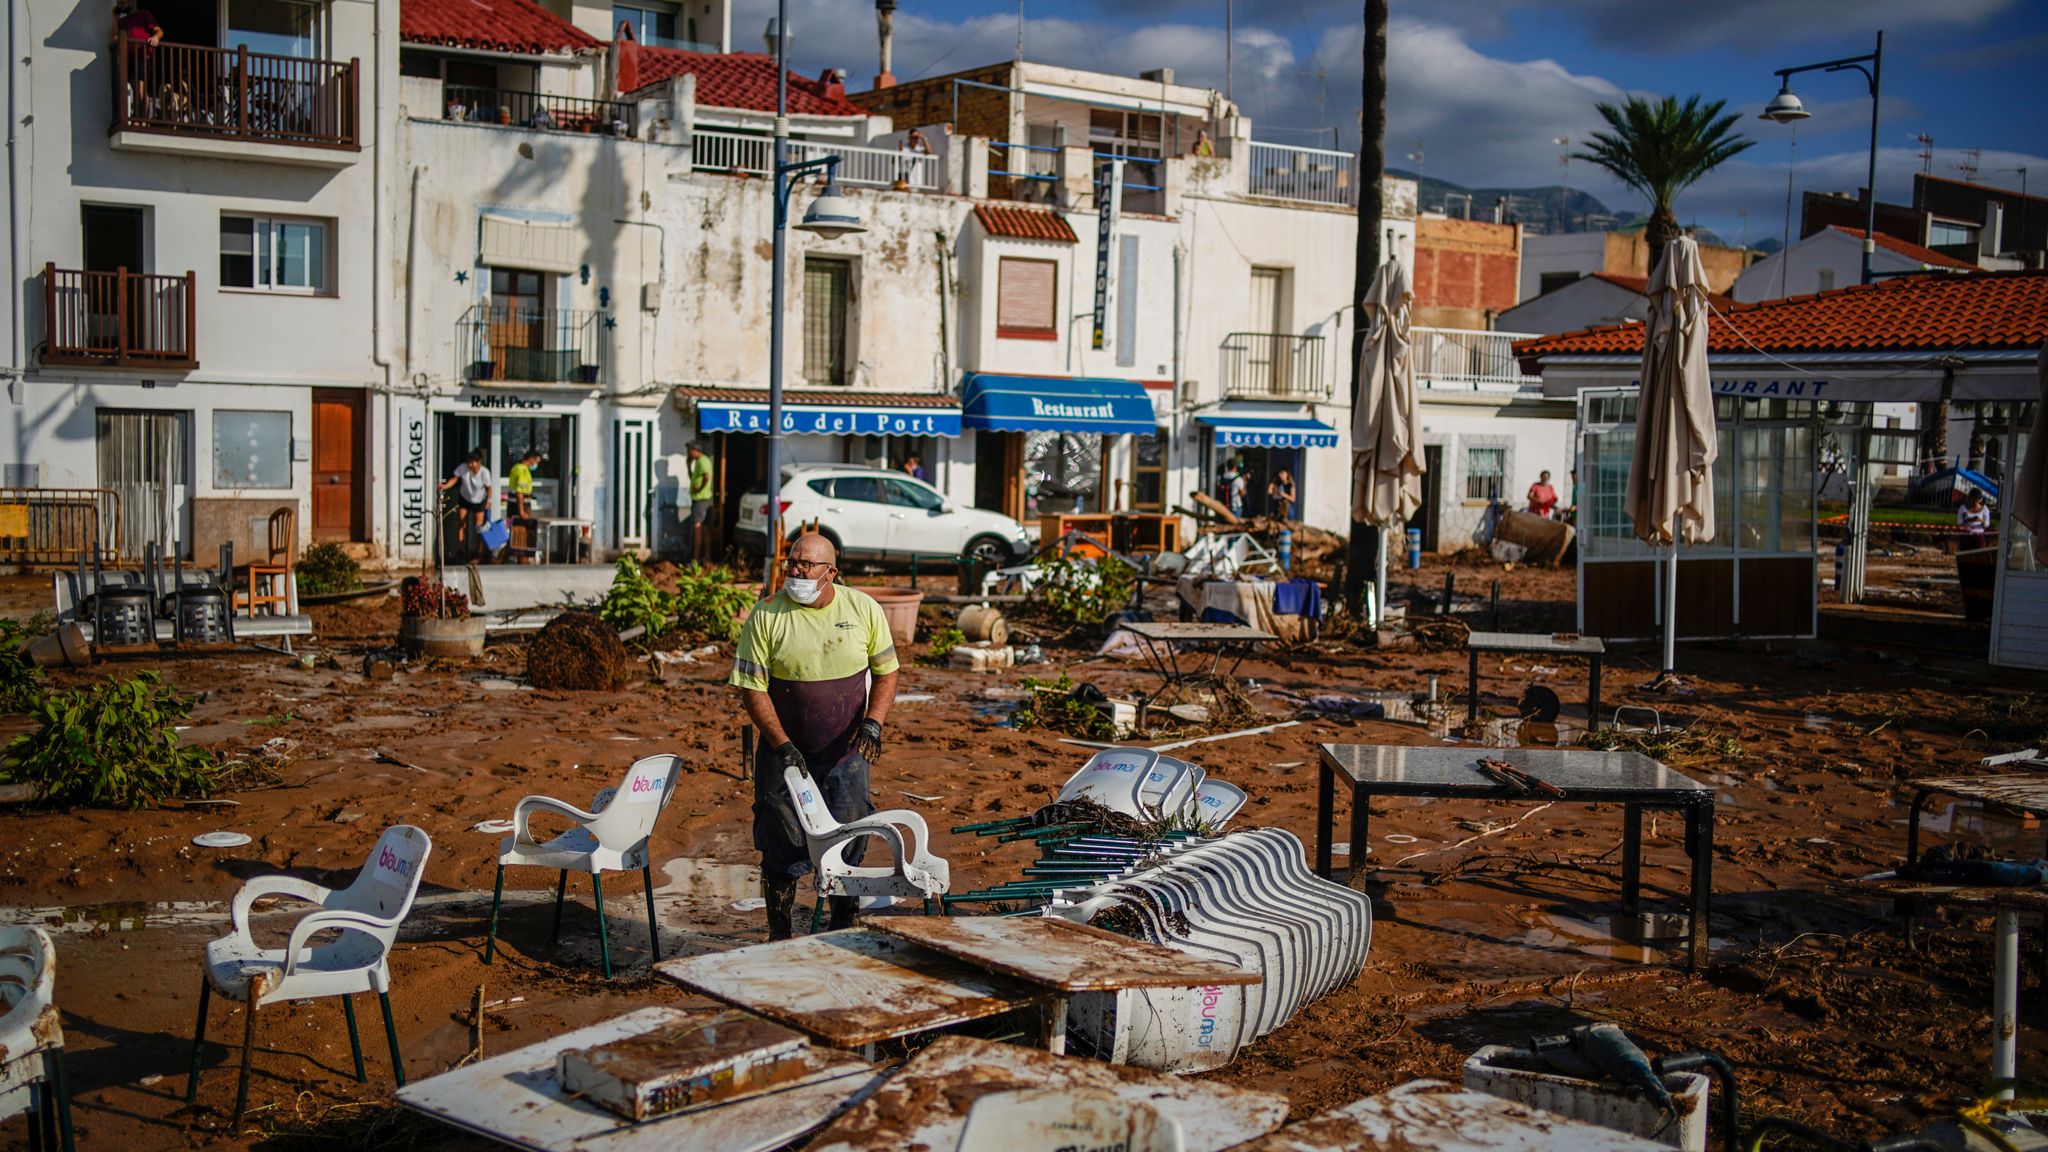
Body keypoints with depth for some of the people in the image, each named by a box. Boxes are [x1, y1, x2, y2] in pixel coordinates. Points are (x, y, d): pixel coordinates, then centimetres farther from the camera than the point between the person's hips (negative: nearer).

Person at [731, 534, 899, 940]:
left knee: (848, 843, 4)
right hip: (785, 750, -1)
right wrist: (782, 744, -15)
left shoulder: (864, 609, -1)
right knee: (783, 847, 3)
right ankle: (779, 936, 17)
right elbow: (752, 687, -7)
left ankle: (844, 931, 20)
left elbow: (886, 672, 6)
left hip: (847, 752, 1)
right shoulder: (766, 616, -8)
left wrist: (873, 722, -10)